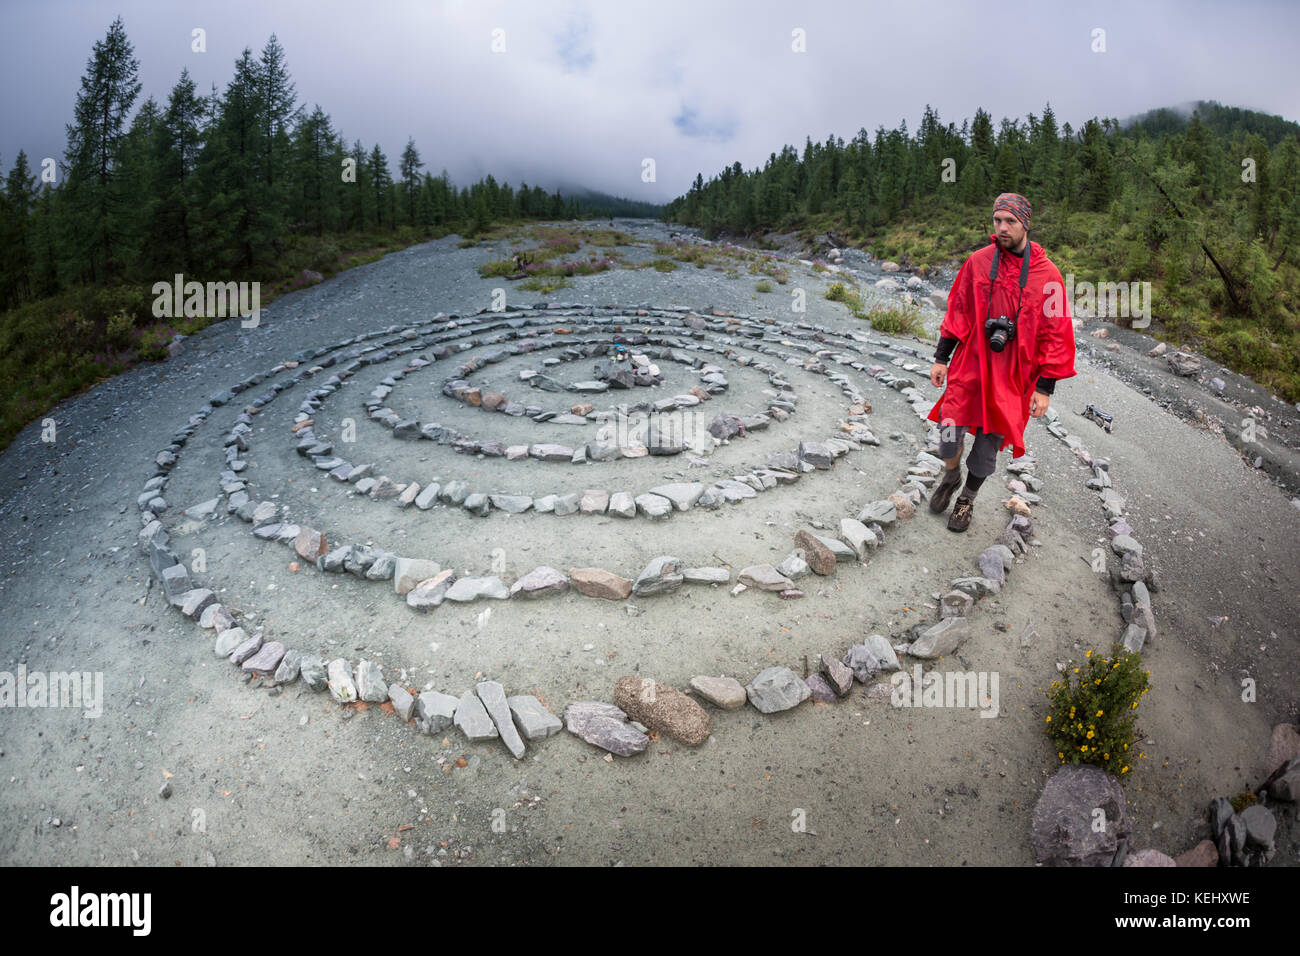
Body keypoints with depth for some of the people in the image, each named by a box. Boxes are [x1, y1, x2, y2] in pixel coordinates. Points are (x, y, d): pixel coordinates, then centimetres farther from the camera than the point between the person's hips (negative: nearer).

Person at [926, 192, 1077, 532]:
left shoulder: (1047, 275, -5)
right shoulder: (977, 262, 1)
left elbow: (1056, 335, -1)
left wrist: (1045, 387, -4)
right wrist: (941, 358, 6)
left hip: (1011, 376, -1)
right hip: (969, 366, 1)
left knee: (988, 444, 6)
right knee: (948, 434, -5)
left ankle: (968, 496, 32)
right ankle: (951, 475, 29)